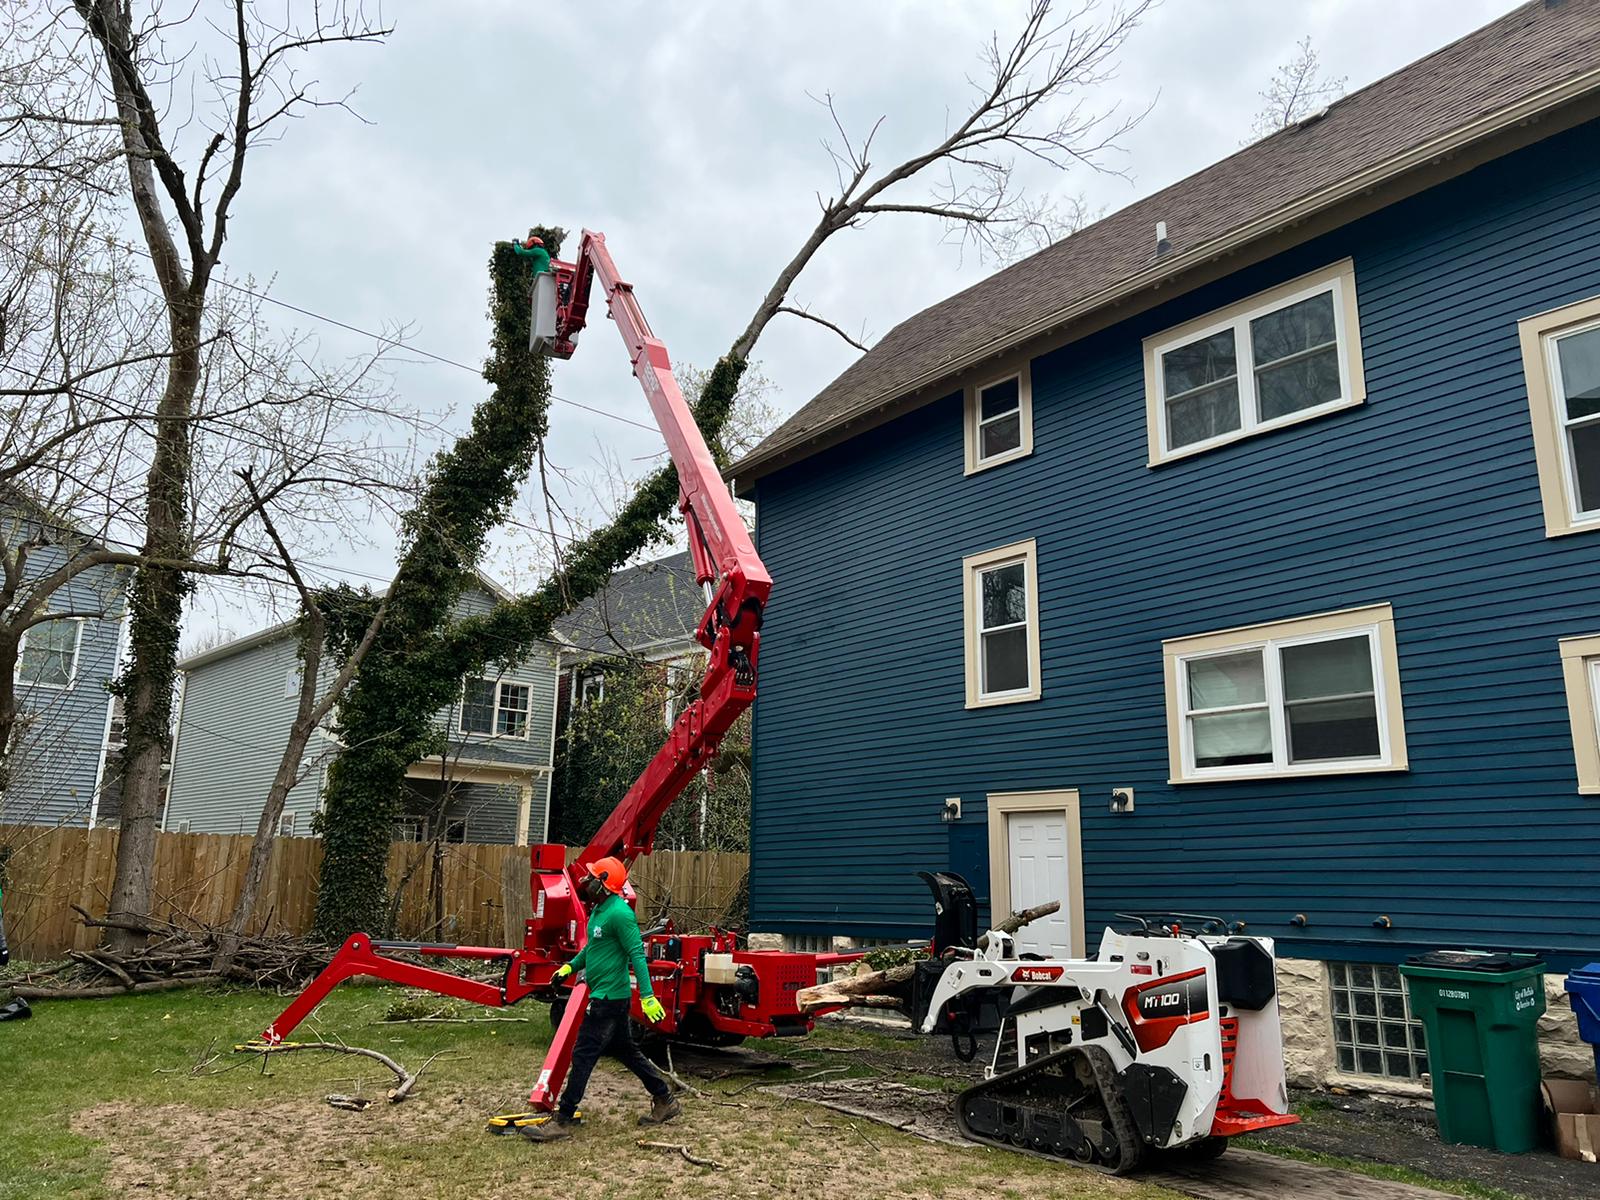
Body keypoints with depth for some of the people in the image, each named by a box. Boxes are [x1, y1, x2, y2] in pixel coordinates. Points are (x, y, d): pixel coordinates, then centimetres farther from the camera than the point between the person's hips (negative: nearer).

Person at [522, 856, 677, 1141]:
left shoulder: (619, 913, -20)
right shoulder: (598, 910, 11)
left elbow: (636, 954, -23)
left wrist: (646, 995, -26)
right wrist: (570, 967, 16)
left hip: (609, 998, -10)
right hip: (609, 997, 10)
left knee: (583, 1056, -4)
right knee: (626, 1051, 18)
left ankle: (561, 1121, 3)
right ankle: (664, 1102, 28)